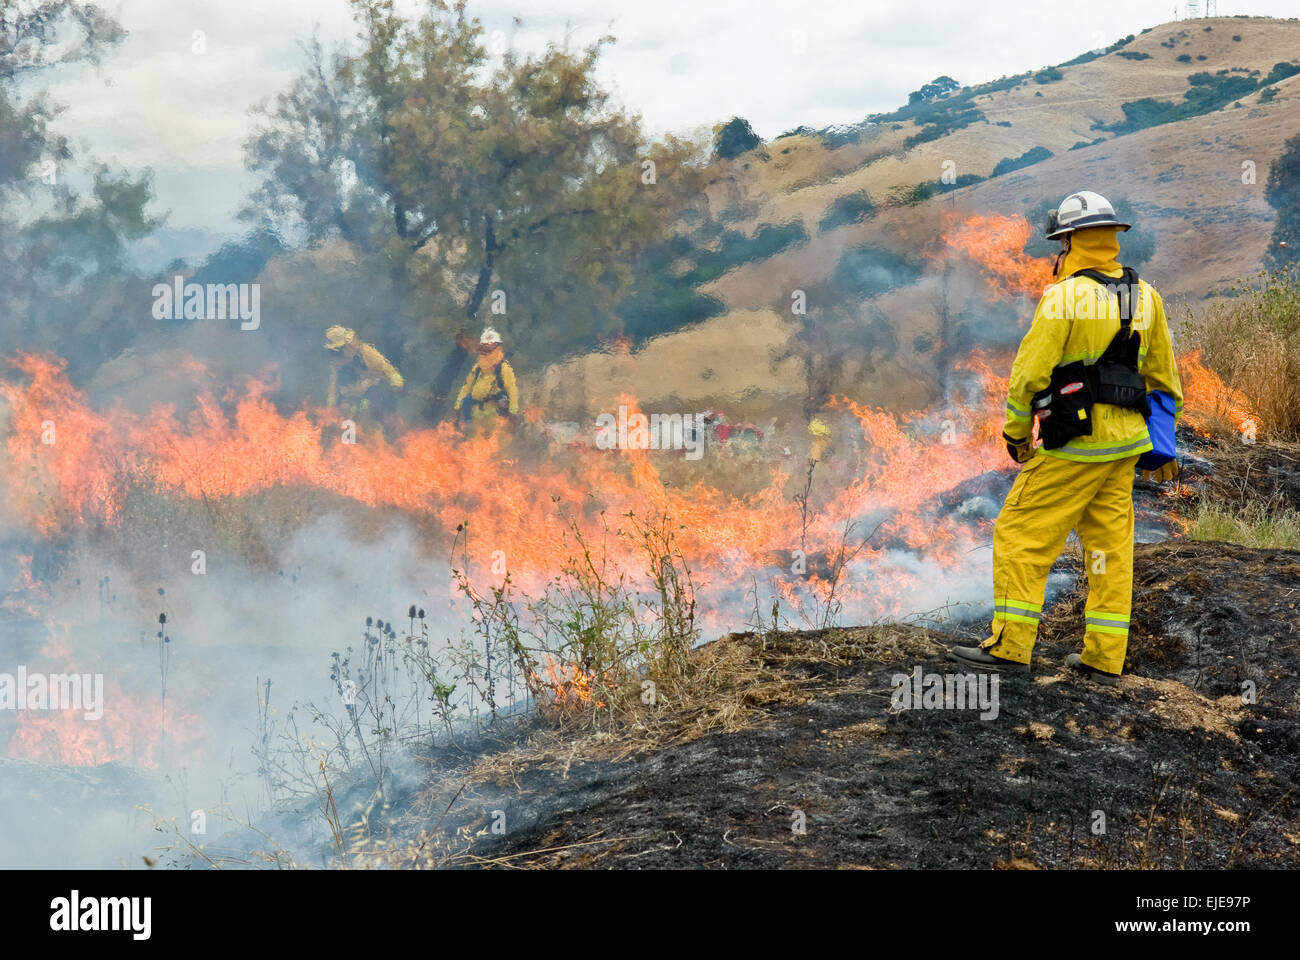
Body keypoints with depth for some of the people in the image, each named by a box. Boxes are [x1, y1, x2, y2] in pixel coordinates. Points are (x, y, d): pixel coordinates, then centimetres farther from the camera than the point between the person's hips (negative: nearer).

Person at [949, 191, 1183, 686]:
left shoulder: (1064, 298, -14)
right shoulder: (1145, 297, 7)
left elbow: (1029, 372, -13)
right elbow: (1163, 378, 14)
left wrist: (1016, 431, 1)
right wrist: (1163, 443, 22)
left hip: (1073, 446, -7)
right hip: (1124, 445, 7)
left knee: (1022, 534, 1)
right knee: (1109, 543, 11)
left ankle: (1010, 645, 0)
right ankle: (1104, 658, 13)